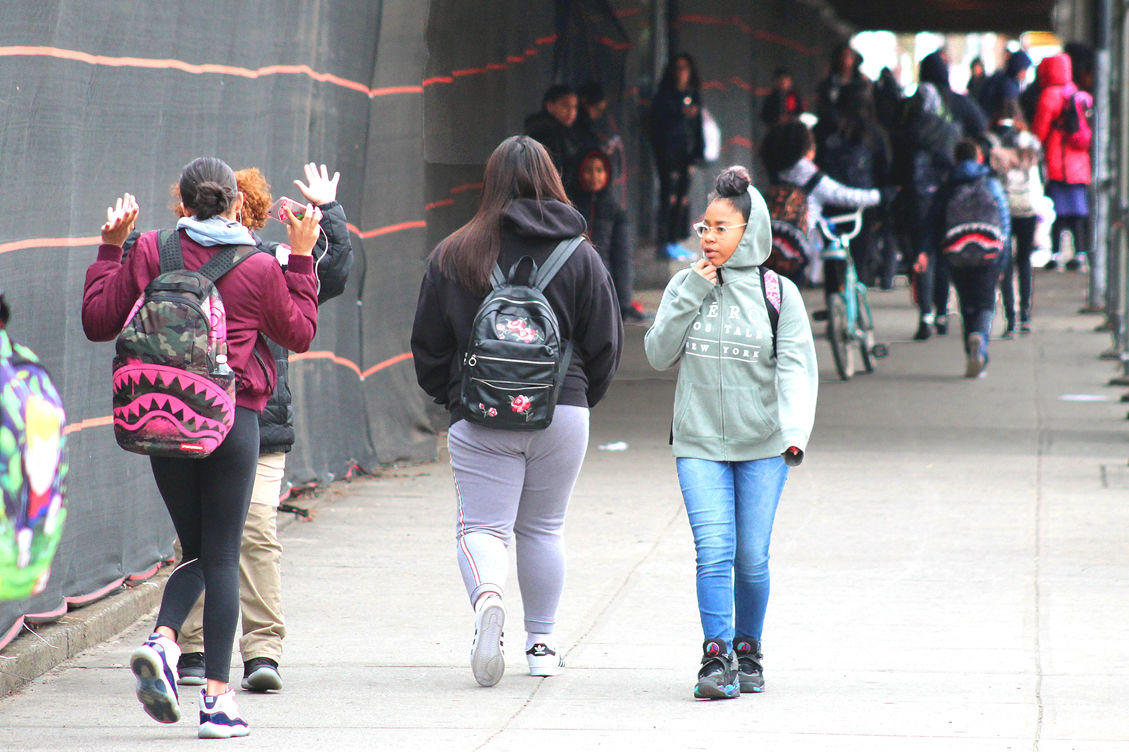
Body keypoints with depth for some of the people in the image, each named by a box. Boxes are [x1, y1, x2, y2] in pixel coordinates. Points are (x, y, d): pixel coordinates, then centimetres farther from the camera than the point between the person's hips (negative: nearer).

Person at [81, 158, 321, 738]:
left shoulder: (150, 254, -1)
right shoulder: (261, 269, -3)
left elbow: (98, 322, 5)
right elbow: (300, 333, 12)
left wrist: (110, 248, 13)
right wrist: (301, 256, 16)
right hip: (233, 417, -2)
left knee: (196, 551, 16)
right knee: (221, 555, 2)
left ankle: (162, 641, -11)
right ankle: (216, 696, -2)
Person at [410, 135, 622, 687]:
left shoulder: (452, 256, -1)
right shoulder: (580, 257, 1)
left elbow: (428, 344, 4)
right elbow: (606, 343, 4)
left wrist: (449, 396, 19)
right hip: (563, 413, 2)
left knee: (482, 526, -1)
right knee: (543, 528, 16)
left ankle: (488, 598, -31)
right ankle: (542, 643, 21)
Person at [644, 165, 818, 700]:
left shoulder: (778, 293, 0)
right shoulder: (685, 286, 6)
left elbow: (796, 368, -6)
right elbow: (659, 354, 2)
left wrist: (795, 431, -21)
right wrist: (692, 295, -8)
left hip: (761, 446, 0)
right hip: (698, 442, 1)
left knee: (752, 559, 4)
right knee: (714, 551, -12)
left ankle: (748, 652, 22)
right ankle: (716, 661, -10)